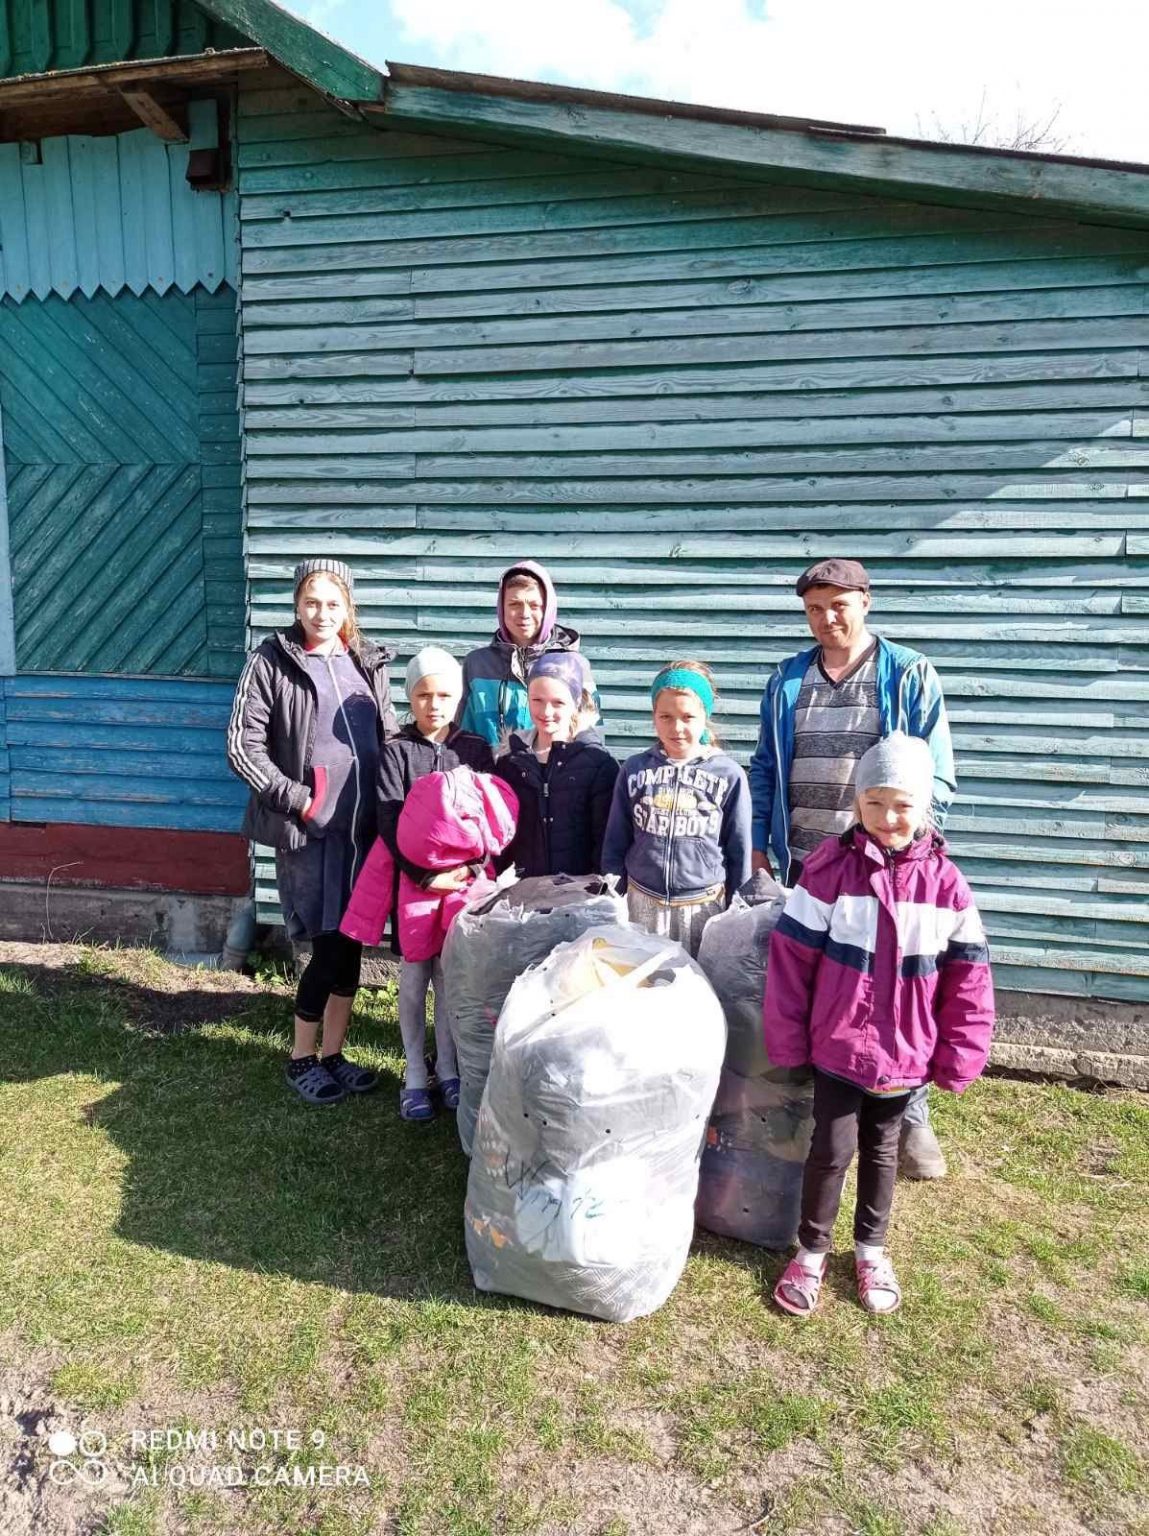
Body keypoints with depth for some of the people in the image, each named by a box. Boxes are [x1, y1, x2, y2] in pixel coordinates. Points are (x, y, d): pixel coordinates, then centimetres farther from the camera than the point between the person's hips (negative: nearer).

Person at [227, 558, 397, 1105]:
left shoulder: (368, 662, 10)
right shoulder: (272, 661, -3)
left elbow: (389, 735, 17)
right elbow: (242, 746, -6)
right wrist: (296, 799, -11)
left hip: (365, 825, 5)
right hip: (308, 829, -4)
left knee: (351, 941, 10)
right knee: (330, 944, -2)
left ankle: (332, 1053, 26)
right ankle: (301, 1059, 18)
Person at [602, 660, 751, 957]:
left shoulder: (729, 775, -7)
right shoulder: (634, 769, -2)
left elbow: (739, 852, 1)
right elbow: (615, 844, 5)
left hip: (704, 906, -1)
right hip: (642, 903, 2)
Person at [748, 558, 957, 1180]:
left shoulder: (910, 675, -2)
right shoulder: (787, 679, 7)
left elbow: (936, 773, -3)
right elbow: (765, 767, 11)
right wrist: (758, 844, 8)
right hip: (804, 864, 3)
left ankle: (911, 1122, 22)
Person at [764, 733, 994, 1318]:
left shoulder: (944, 881, -7)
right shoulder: (830, 868, -12)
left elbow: (968, 974, -1)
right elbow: (790, 957, -9)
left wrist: (958, 1054, -1)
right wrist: (787, 1039, -6)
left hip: (905, 1052, 2)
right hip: (837, 1044, -2)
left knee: (881, 1151, 19)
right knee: (832, 1148, 5)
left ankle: (870, 1248, 38)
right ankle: (811, 1250, 27)